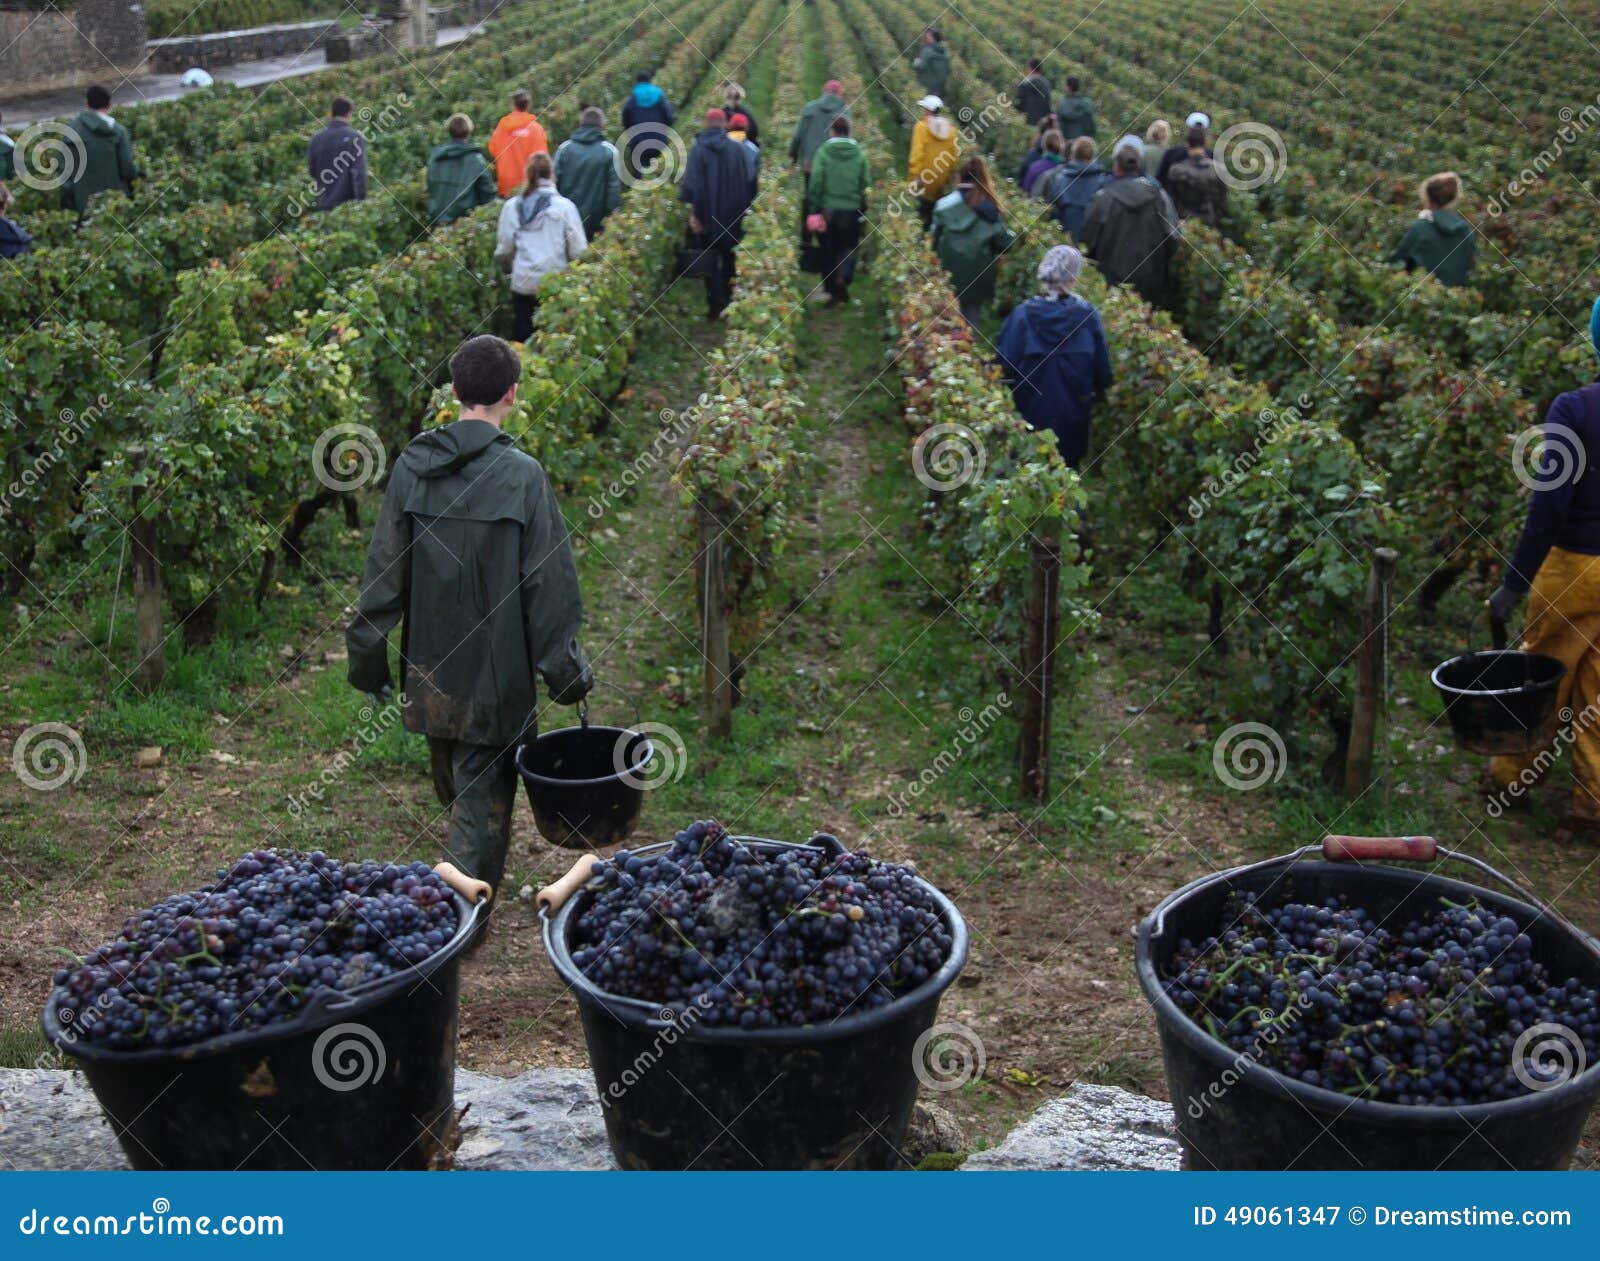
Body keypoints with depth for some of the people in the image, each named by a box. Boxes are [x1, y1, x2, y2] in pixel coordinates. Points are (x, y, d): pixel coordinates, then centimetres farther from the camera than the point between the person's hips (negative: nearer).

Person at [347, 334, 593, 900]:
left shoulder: (411, 466, -2)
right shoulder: (522, 475, -15)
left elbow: (383, 571, 2)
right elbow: (548, 583, -12)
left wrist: (367, 655, 12)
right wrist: (566, 670, -3)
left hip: (429, 670, 5)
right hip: (497, 675, -5)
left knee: (453, 784, 24)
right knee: (483, 797, 5)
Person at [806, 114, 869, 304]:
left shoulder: (824, 151, -8)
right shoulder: (859, 153, -4)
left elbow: (815, 183, -9)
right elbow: (865, 183, -4)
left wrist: (814, 208, -2)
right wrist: (863, 208, 6)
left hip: (828, 209, 0)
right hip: (852, 210, 1)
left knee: (829, 249, 12)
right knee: (849, 246, 13)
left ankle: (832, 290, 16)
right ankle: (843, 276, -15)